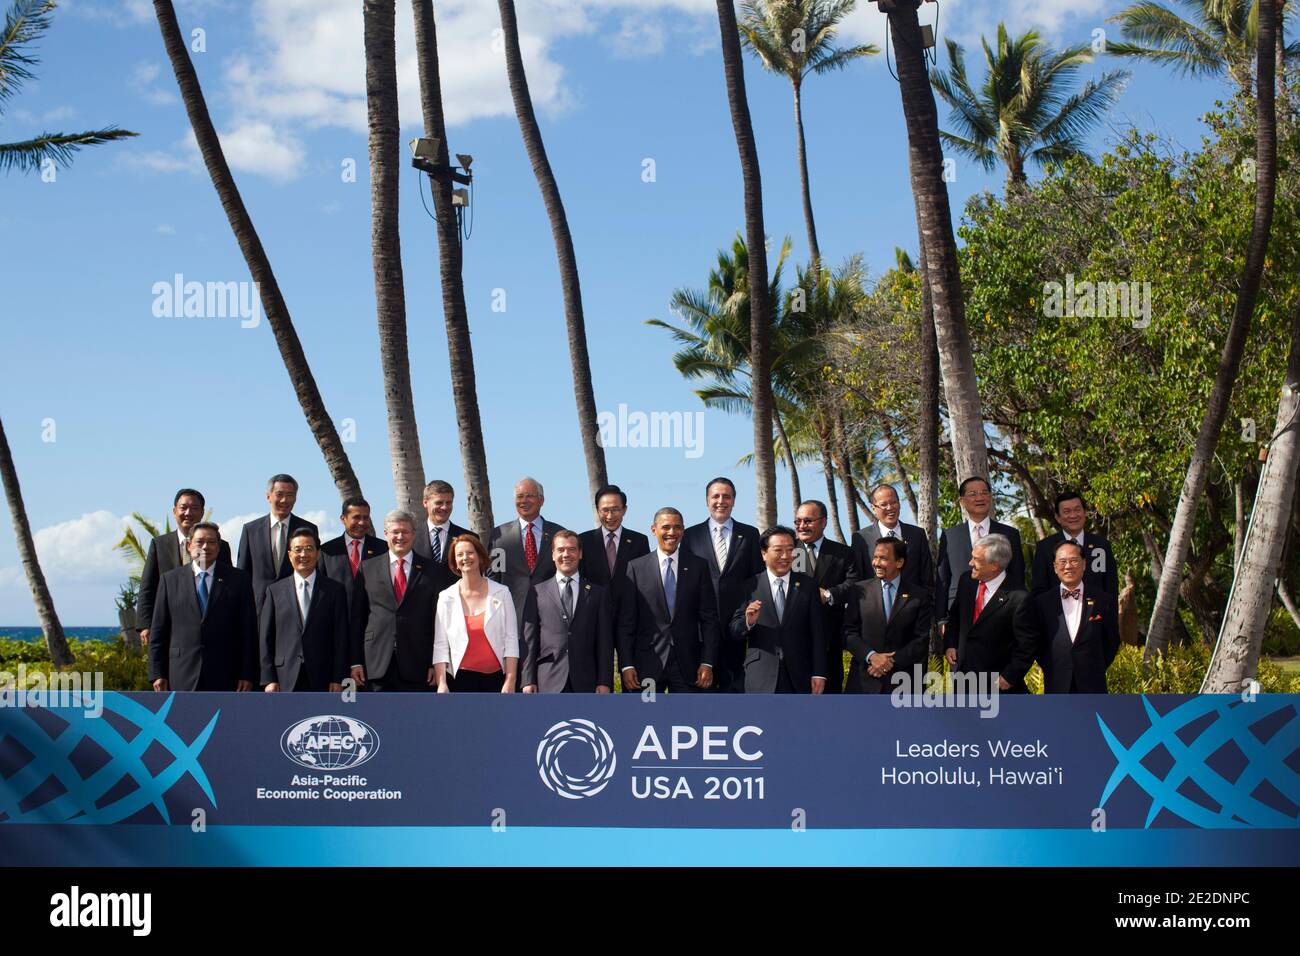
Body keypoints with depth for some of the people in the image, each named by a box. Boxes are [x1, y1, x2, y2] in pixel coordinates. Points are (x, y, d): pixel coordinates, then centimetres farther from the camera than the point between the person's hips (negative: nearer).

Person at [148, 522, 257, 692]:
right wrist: (158, 674, 1)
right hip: (182, 676, 1)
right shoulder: (170, 579, 9)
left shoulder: (238, 579, 6)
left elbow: (248, 632, 4)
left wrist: (247, 675, -2)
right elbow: (158, 631, 8)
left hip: (224, 677, 0)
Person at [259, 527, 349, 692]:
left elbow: (341, 637, 4)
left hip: (322, 681, -1)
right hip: (285, 681, 1)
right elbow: (265, 638, 7)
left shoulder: (335, 590, 7)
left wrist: (338, 679, -3)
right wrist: (269, 679, -1)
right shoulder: (275, 591, 10)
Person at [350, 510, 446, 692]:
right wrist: (356, 661, 2)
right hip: (377, 663, 1)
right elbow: (357, 617, 8)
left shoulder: (433, 571, 6)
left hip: (417, 666, -1)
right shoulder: (368, 568, 10)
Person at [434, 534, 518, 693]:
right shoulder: (446, 598, 6)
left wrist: (510, 681, -5)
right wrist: (441, 683, -7)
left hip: (495, 678, 0)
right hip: (460, 679, 0)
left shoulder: (501, 593, 6)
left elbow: (511, 640, 3)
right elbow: (440, 644, 3)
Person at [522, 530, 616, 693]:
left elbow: (605, 642, 7)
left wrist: (604, 682, -1)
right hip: (548, 683, 0)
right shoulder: (538, 593, 9)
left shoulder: (599, 593, 11)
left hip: (586, 685, 1)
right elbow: (529, 640, 7)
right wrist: (528, 680, -1)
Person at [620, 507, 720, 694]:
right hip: (647, 663, -1)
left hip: (687, 664, 1)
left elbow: (709, 619, 5)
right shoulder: (636, 567, 3)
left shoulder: (698, 566, 6)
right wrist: (626, 665, -5)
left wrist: (707, 663, -3)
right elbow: (626, 622, 2)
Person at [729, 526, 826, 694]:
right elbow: (734, 633, 3)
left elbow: (818, 634, 4)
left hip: (799, 679, 1)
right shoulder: (751, 587, 2)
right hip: (761, 678, -1)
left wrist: (819, 673, -1)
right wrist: (748, 622, -19)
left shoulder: (807, 585, 6)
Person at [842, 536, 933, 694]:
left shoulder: (920, 596, 4)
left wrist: (892, 662, -10)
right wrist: (871, 656, -12)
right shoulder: (860, 590, 7)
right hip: (864, 682, 0)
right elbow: (849, 632, 3)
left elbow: (921, 639, 0)